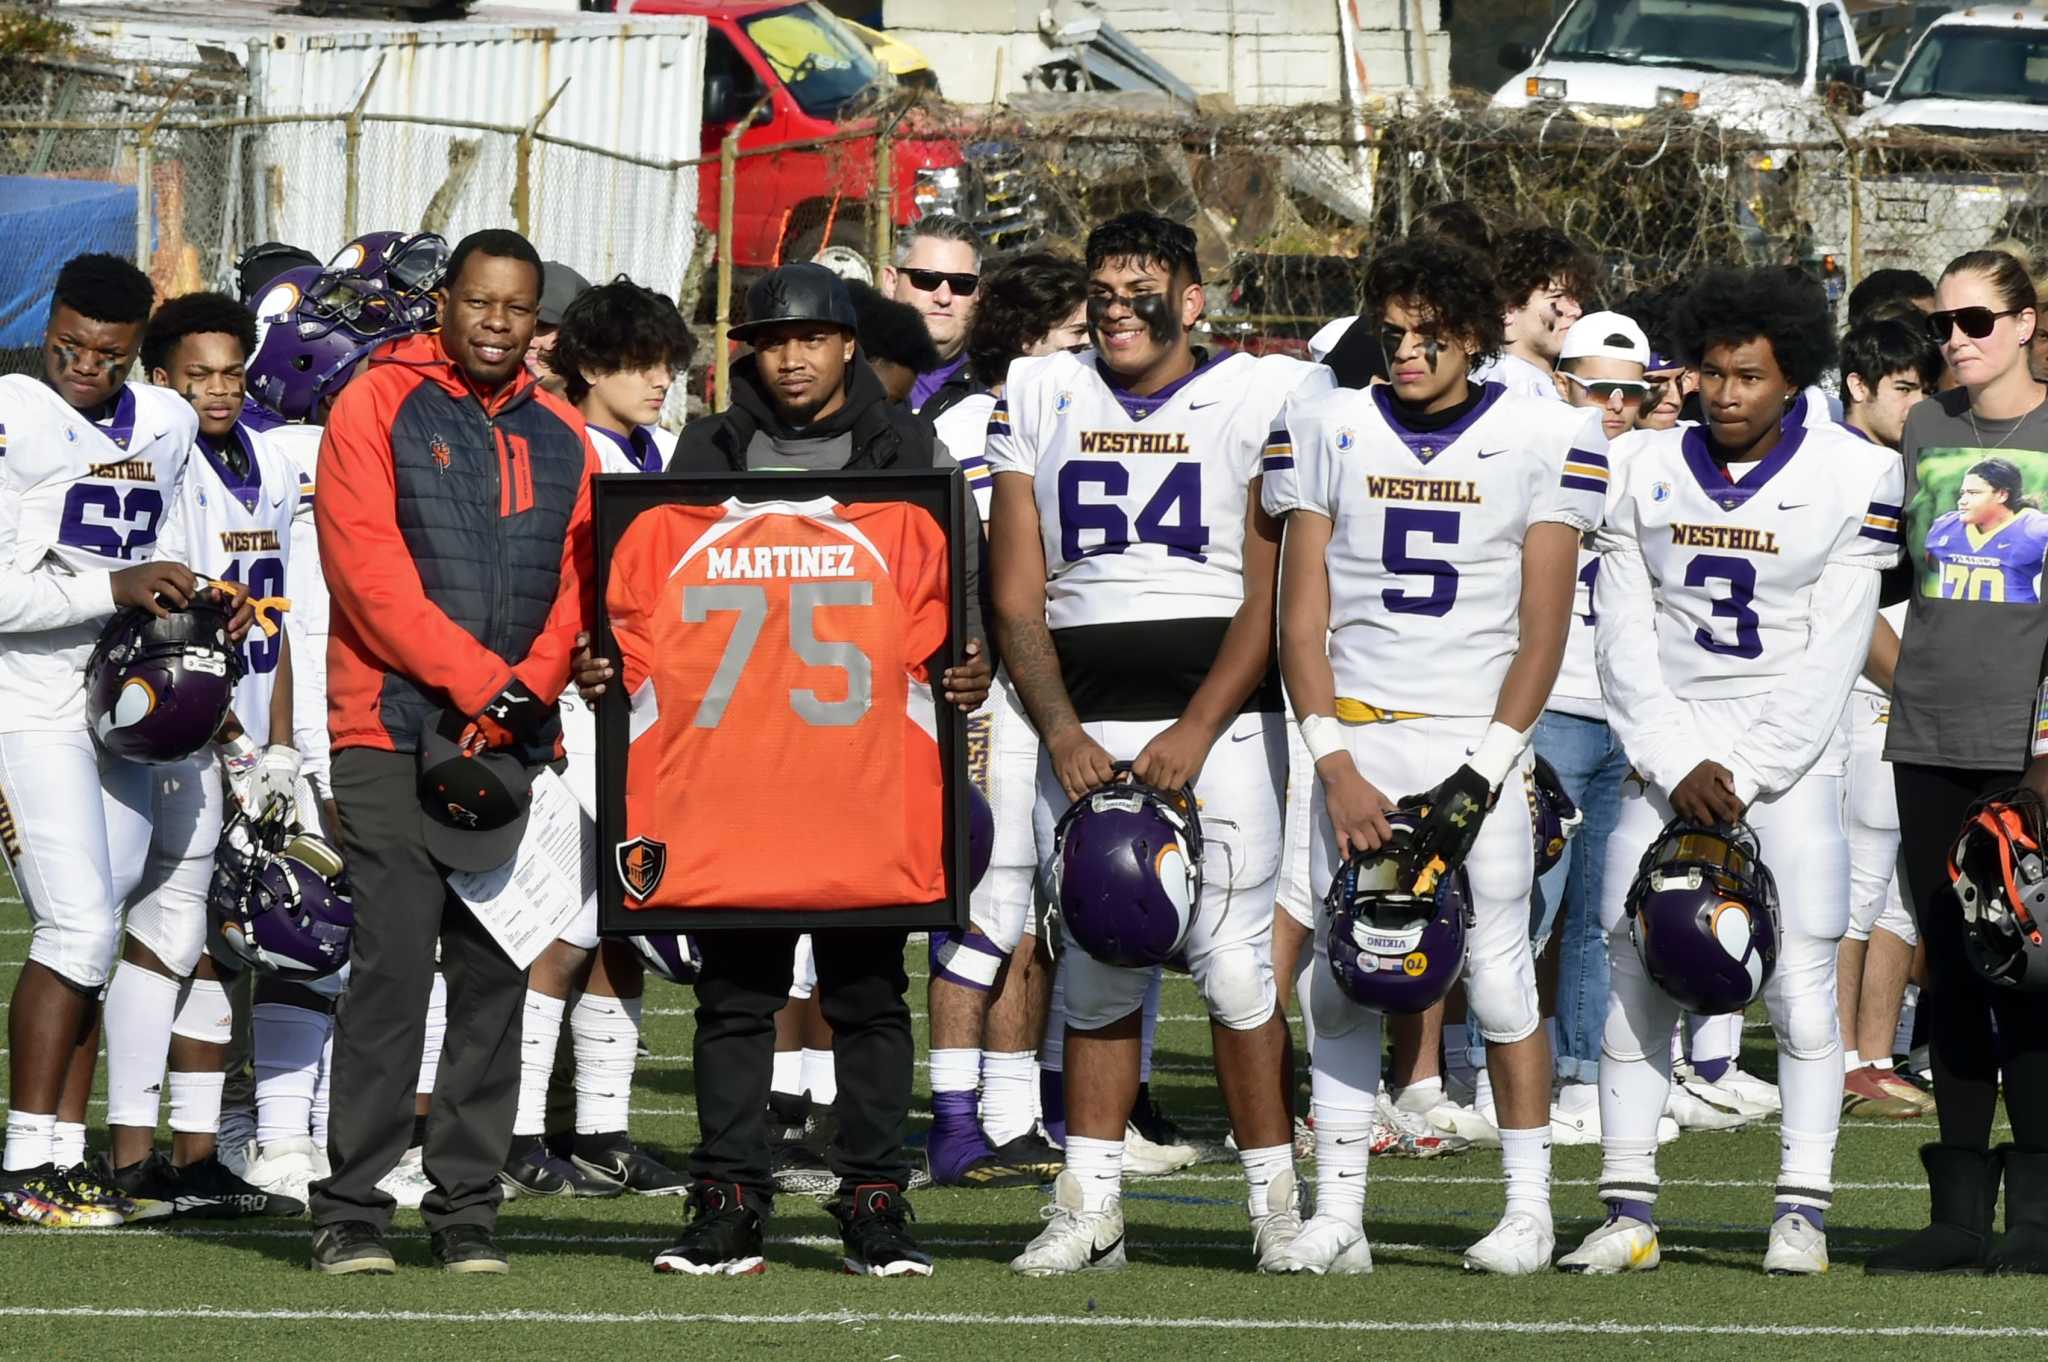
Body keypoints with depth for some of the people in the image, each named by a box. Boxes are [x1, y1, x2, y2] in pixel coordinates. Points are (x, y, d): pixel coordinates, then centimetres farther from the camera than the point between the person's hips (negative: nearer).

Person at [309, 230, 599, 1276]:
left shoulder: (561, 437, 15)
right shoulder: (378, 407, 1)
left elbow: (578, 585, 11)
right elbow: (369, 566, -8)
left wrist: (527, 693, -7)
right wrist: (480, 681, -13)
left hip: (514, 748, 4)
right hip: (392, 734, -4)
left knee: (495, 975, 2)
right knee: (391, 968, -10)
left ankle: (467, 1208, 6)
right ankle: (352, 1210, -6)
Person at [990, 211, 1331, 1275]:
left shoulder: (1263, 399, 1)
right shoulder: (1040, 400, 11)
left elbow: (1269, 595, -4)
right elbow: (1018, 599, 9)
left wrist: (1196, 732, -13)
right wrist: (1062, 734, -5)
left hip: (1222, 720, -3)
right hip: (1083, 727, 3)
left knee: (1234, 960, -8)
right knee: (1096, 971, 4)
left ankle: (1275, 1201, 0)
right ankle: (1088, 1208, 7)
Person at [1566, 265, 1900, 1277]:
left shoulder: (1849, 477, -5)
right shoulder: (1650, 472, 5)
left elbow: (1828, 661, -8)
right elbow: (1625, 644, 3)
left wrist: (1742, 776, -12)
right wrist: (1680, 768, -9)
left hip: (1788, 757, -3)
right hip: (1662, 757, 3)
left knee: (1802, 984, -9)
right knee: (1633, 979, -3)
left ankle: (1802, 1211, -3)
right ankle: (1629, 1211, 0)